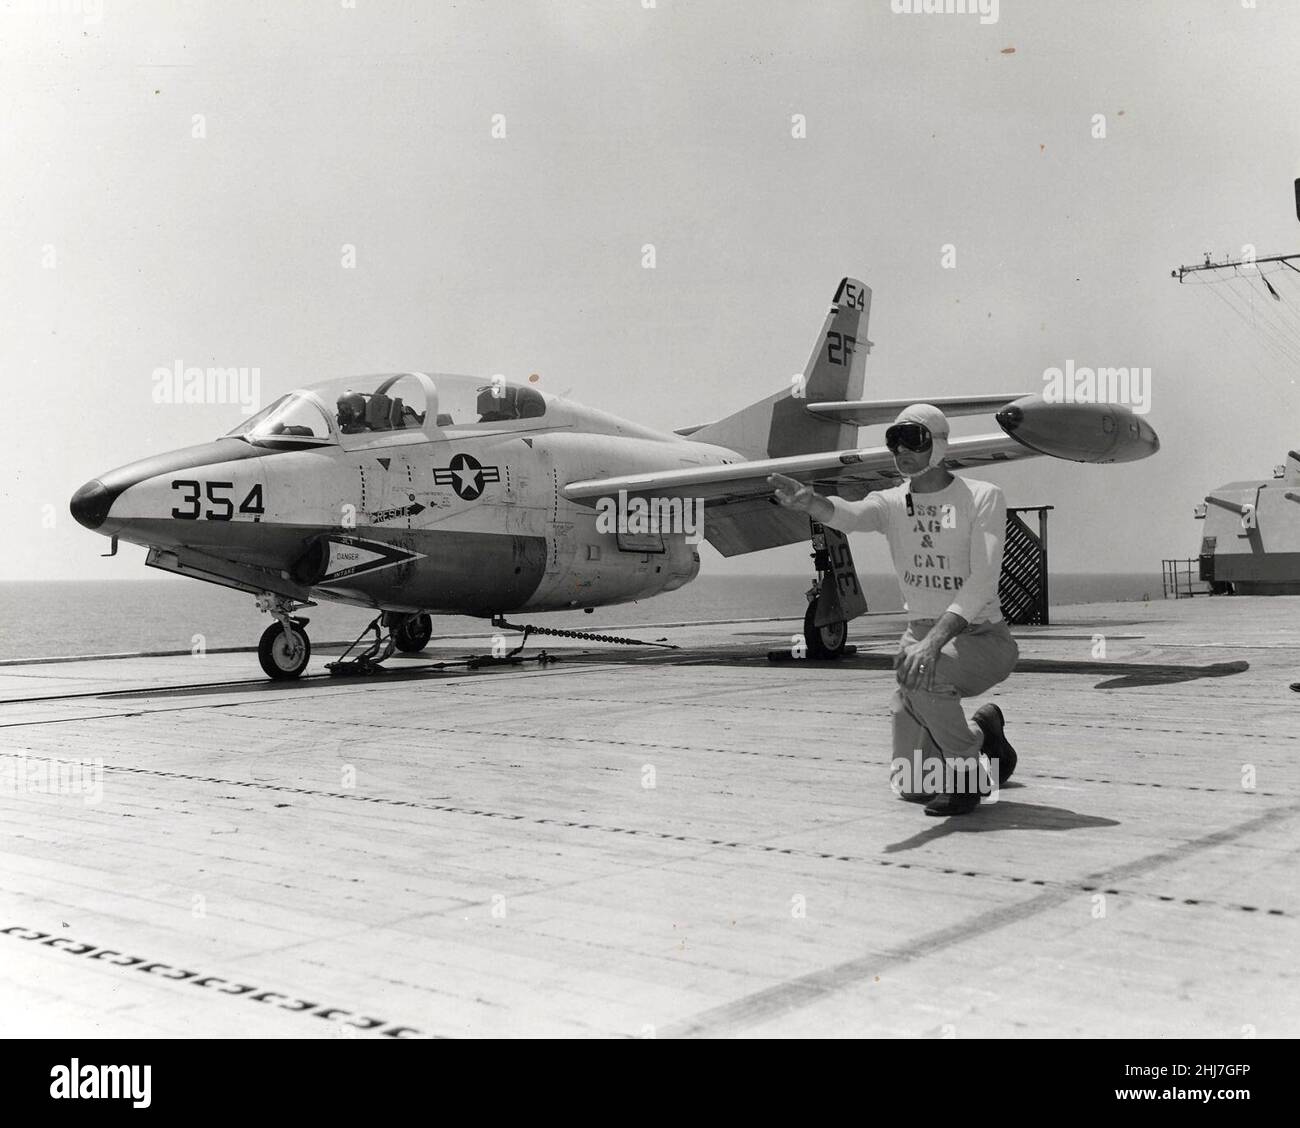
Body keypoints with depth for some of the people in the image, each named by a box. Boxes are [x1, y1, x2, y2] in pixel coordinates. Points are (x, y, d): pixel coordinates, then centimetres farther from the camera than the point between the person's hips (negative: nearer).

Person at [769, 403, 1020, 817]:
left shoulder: (982, 498, -9)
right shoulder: (892, 503, 3)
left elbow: (981, 583, -21)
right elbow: (849, 514, -21)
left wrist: (934, 641, -35)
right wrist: (809, 502, -45)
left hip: (982, 639, -5)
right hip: (921, 636, 5)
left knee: (918, 672, -37)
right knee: (913, 787, 3)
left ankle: (964, 770, -11)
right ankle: (981, 732, 33)